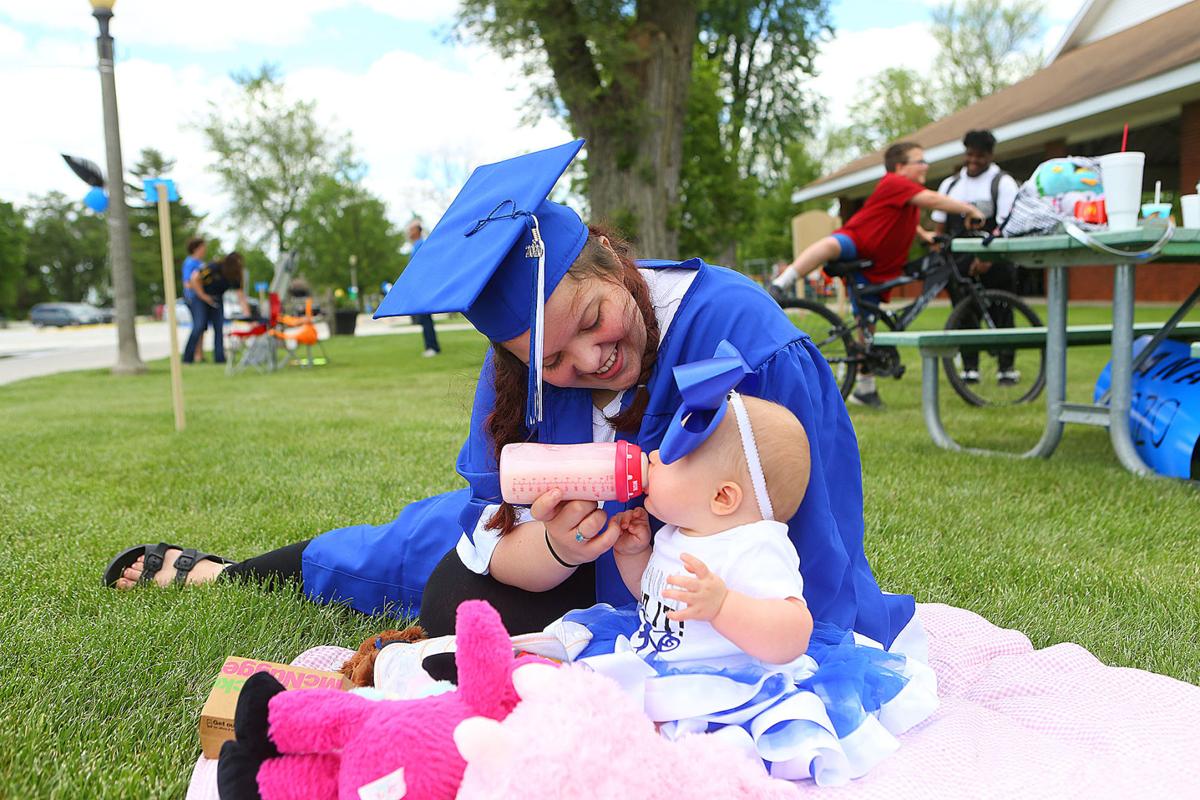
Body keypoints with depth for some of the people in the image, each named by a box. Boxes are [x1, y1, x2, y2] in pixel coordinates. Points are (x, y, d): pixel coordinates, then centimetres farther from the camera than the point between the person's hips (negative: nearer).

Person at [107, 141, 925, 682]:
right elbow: (497, 525, -22)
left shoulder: (749, 341, -38)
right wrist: (553, 546, -43)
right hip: (580, 542, 3)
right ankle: (217, 572, 38)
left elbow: (798, 544, -32)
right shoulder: (522, 365, -24)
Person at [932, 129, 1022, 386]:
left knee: (1000, 314, 1)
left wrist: (987, 257, -24)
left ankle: (1006, 367, 10)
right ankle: (969, 368, 10)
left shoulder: (1003, 183, 0)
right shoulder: (950, 184, 15)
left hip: (994, 263, -3)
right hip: (960, 263, 4)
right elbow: (939, 226, 15)